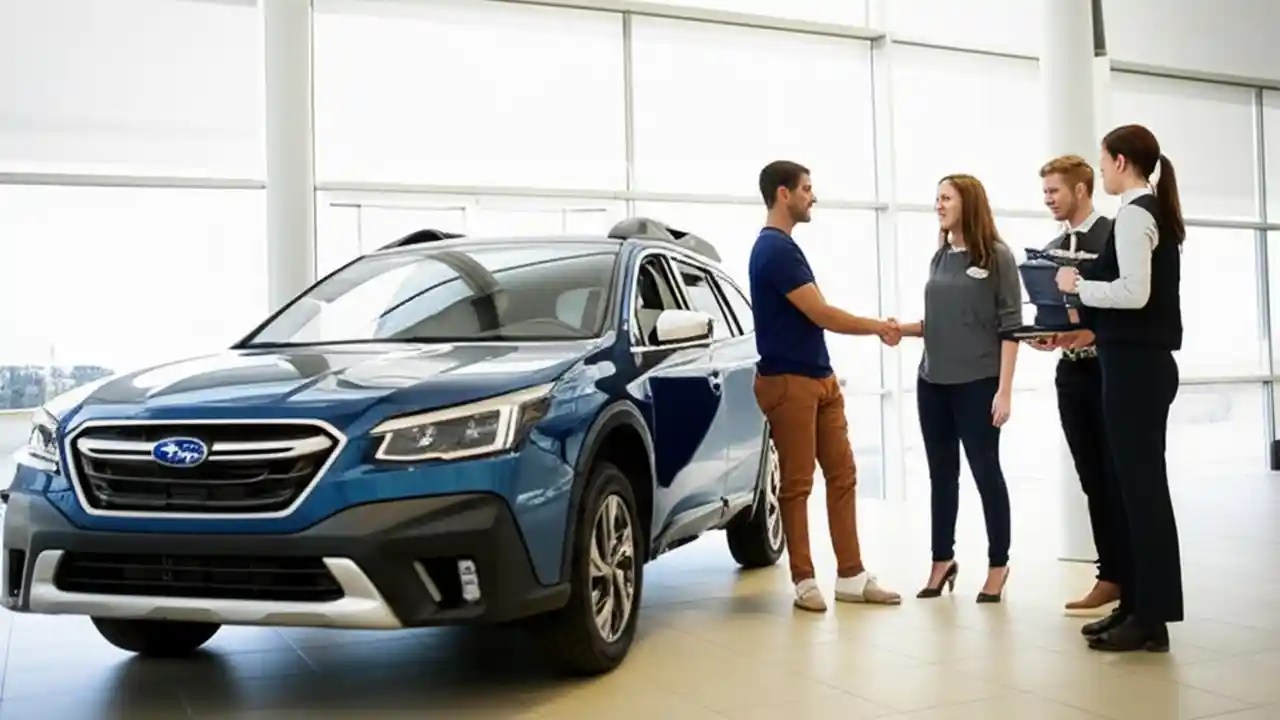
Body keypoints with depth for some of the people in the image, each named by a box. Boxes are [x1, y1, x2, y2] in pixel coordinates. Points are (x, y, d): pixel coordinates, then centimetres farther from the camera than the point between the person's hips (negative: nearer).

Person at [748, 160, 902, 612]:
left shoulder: (783, 247, 15)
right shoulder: (774, 249, -17)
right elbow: (822, 315, -17)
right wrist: (877, 327, -4)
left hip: (818, 378, 10)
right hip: (788, 382, -10)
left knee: (842, 476, 9)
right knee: (796, 484, -1)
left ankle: (851, 576, 14)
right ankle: (804, 580, 9)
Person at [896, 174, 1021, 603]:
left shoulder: (997, 257, -5)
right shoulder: (940, 258, 11)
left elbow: (1010, 326, -8)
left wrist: (1004, 390, -13)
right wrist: (901, 328, -4)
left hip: (978, 384, -5)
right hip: (932, 384, 5)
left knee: (986, 472, 4)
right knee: (941, 475, 11)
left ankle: (997, 565, 17)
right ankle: (942, 561, 23)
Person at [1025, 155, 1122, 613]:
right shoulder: (1051, 249, 13)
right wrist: (1044, 335, -3)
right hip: (1071, 371, 6)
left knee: (1119, 476, -1)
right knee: (1093, 479, 8)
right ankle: (1113, 574, 14)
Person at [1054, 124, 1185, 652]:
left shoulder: (1133, 214, -12)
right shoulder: (1156, 213, 16)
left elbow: (1134, 293, -23)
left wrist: (1080, 286, -9)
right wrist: (1094, 331, 16)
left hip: (1134, 365, -10)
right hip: (1147, 361, 10)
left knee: (1141, 484, -5)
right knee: (1138, 482, 12)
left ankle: (1152, 618, 1)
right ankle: (1137, 604, 19)